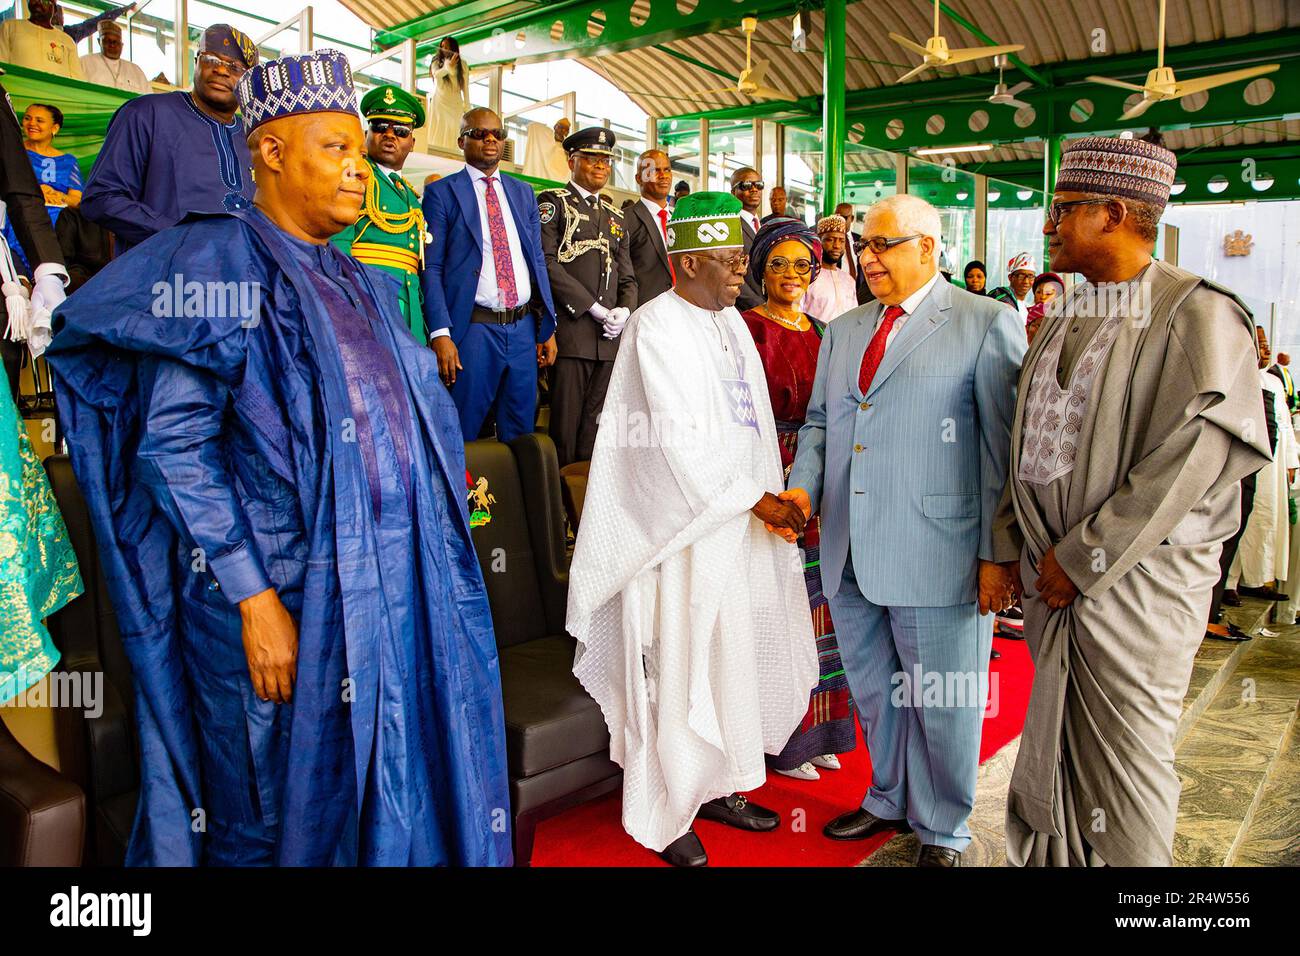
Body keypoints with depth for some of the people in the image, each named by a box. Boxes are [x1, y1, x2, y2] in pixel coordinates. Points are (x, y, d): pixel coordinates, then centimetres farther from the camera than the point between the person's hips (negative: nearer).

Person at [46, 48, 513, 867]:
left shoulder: (355, 282, 13)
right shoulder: (220, 262, -9)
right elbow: (174, 445, -16)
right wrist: (254, 596, -20)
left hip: (388, 584, 7)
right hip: (285, 593, -7)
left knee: (382, 795, 17)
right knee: (279, 819, 10)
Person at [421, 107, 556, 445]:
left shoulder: (523, 192, 15)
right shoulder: (441, 193, 0)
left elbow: (537, 261, 16)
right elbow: (431, 268, -5)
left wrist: (547, 328, 10)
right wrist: (440, 334, -16)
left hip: (523, 329, 5)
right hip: (472, 329, -5)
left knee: (521, 437, 11)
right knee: (461, 438, 2)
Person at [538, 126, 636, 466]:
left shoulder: (615, 216, 23)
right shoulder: (552, 202, 4)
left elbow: (627, 276, 22)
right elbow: (547, 263, -8)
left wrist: (624, 310, 0)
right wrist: (593, 307, -12)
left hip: (609, 336, 6)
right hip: (571, 331, -5)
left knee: (596, 424, 6)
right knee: (566, 424, -5)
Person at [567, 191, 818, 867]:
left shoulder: (731, 321, 13)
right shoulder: (657, 327, -13)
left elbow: (753, 421, 14)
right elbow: (681, 438, -19)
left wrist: (776, 496, 4)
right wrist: (756, 499, -14)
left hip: (740, 519, 8)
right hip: (682, 527, -8)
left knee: (733, 657, 16)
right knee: (677, 667, 2)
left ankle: (717, 786, 33)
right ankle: (664, 816, 18)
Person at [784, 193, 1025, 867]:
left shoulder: (987, 325, -4)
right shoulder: (843, 330, 15)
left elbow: (1006, 445, -7)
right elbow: (818, 420, 21)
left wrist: (997, 553, -11)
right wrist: (805, 486, 2)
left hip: (937, 557, -6)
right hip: (851, 556, 6)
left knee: (941, 700, 8)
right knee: (873, 690, 19)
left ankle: (941, 829, 28)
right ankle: (890, 799, 41)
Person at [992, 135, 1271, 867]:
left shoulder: (1197, 315, -11)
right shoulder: (1063, 322, 12)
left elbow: (1189, 459, -19)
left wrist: (1083, 558, -17)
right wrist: (1015, 545, 5)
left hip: (1137, 581, -6)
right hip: (1058, 574, 7)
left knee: (1126, 761, 5)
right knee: (1053, 748, 16)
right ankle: (1046, 858, 33)